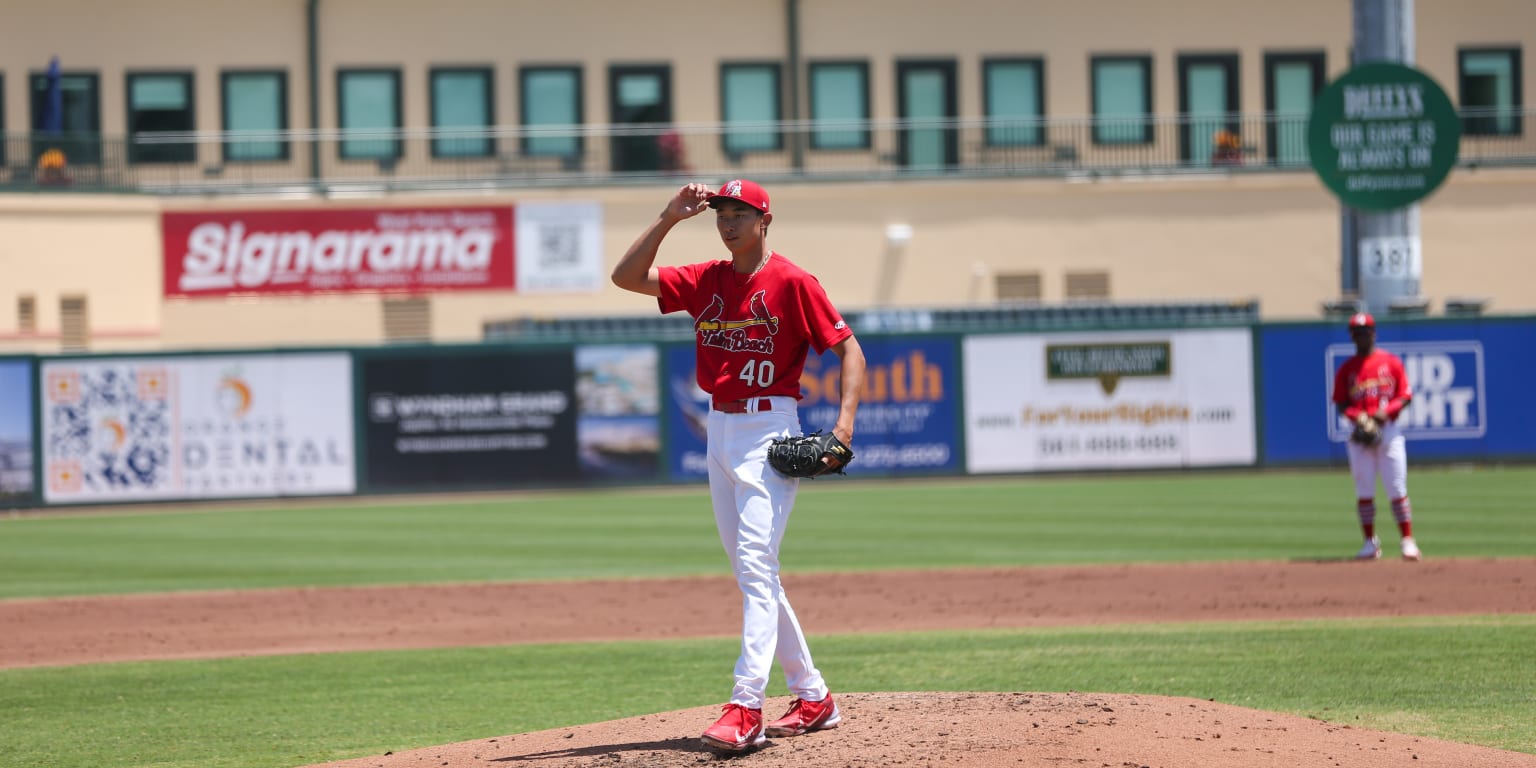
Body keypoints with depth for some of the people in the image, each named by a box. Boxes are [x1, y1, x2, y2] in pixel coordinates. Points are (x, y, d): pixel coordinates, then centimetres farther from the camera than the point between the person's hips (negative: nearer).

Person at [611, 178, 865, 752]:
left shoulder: (791, 281, -8)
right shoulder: (705, 280, 10)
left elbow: (848, 347, -8)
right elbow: (627, 276, 3)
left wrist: (845, 421, -20)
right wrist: (669, 219, -5)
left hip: (770, 432, -7)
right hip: (719, 431, 8)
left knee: (755, 566, -16)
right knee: (752, 574, 10)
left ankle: (745, 706, -23)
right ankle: (813, 698, 18)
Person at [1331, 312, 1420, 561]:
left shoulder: (1391, 362, 5)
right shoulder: (1346, 369, 9)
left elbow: (1405, 396, 3)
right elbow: (1340, 403, 7)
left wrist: (1386, 411, -14)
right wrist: (1356, 415, -14)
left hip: (1388, 429, -2)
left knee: (1397, 489, -6)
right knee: (1364, 491, 1)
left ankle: (1408, 541, -5)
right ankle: (1370, 543, 8)